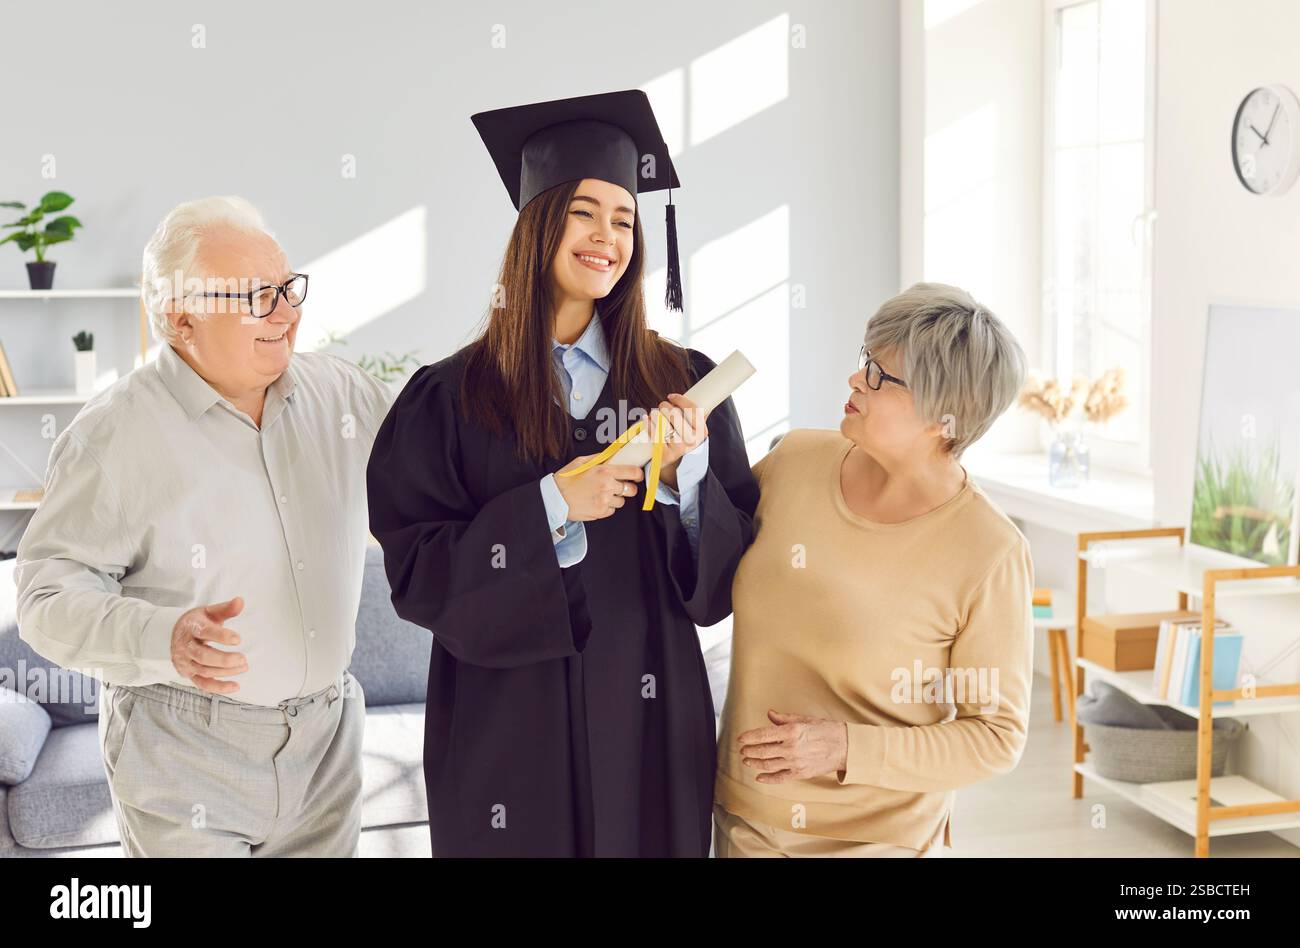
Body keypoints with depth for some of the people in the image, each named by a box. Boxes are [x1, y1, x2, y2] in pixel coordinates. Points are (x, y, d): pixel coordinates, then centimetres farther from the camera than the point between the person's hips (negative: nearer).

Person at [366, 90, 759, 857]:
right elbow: (417, 573, -8)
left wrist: (685, 473, -17)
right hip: (510, 734, -1)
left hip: (648, 726, 2)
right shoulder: (452, 398, -4)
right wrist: (552, 504, -18)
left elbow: (732, 571, 1)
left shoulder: (682, 384, 2)